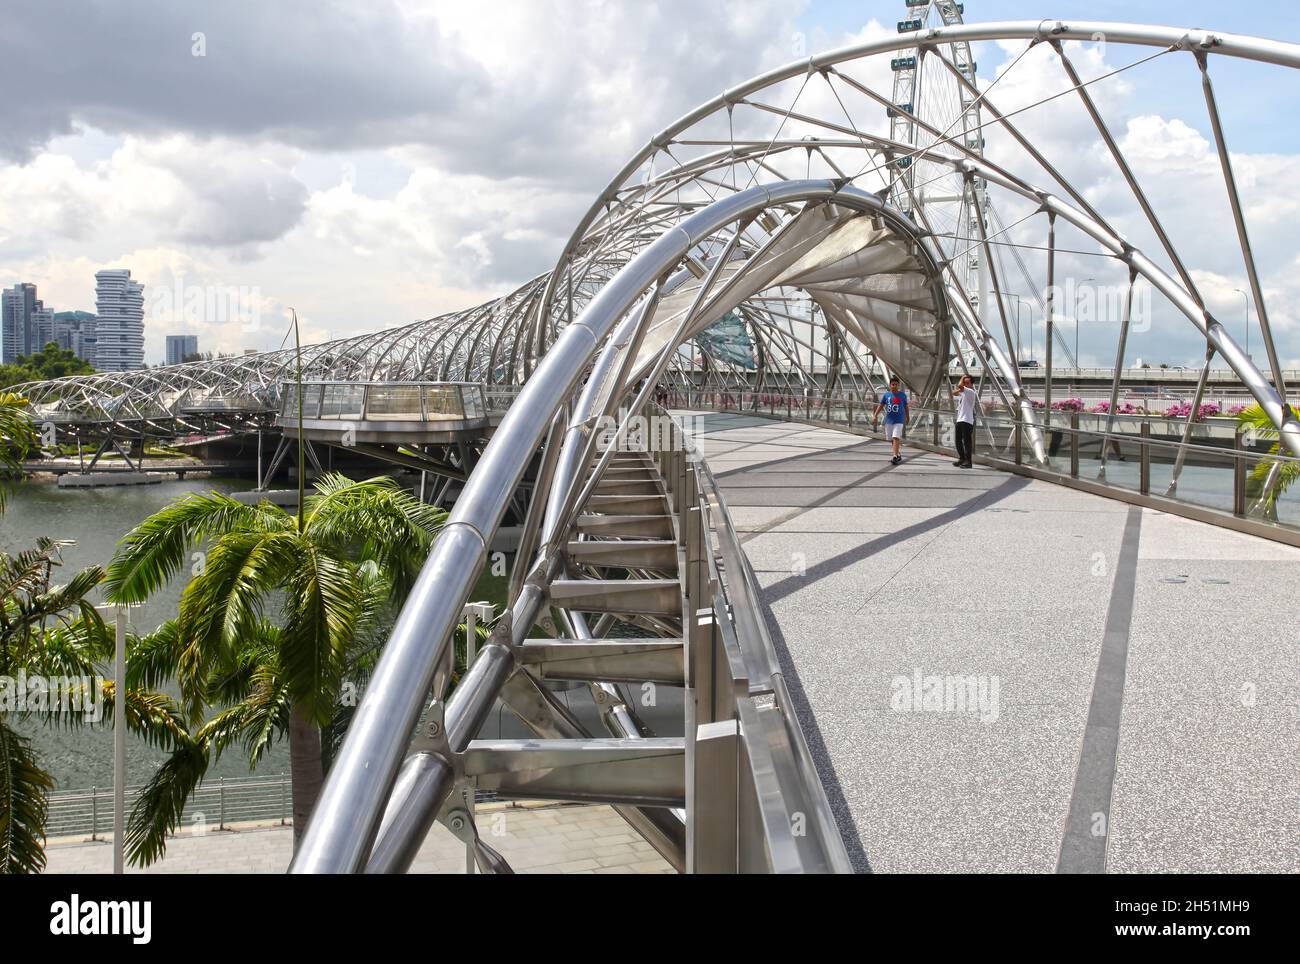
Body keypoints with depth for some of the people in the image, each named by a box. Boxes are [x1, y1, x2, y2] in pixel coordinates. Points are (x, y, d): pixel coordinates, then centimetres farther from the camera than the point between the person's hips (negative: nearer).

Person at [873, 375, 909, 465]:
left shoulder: (902, 394, 0)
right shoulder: (886, 395, 3)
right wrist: (875, 416, -2)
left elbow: (906, 406, 11)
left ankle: (895, 457, -19)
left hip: (899, 420, -3)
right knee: (891, 439, 11)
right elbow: (881, 406, 7)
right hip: (889, 420, 4)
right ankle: (898, 455, 29)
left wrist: (907, 418, 19)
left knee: (896, 438, -17)